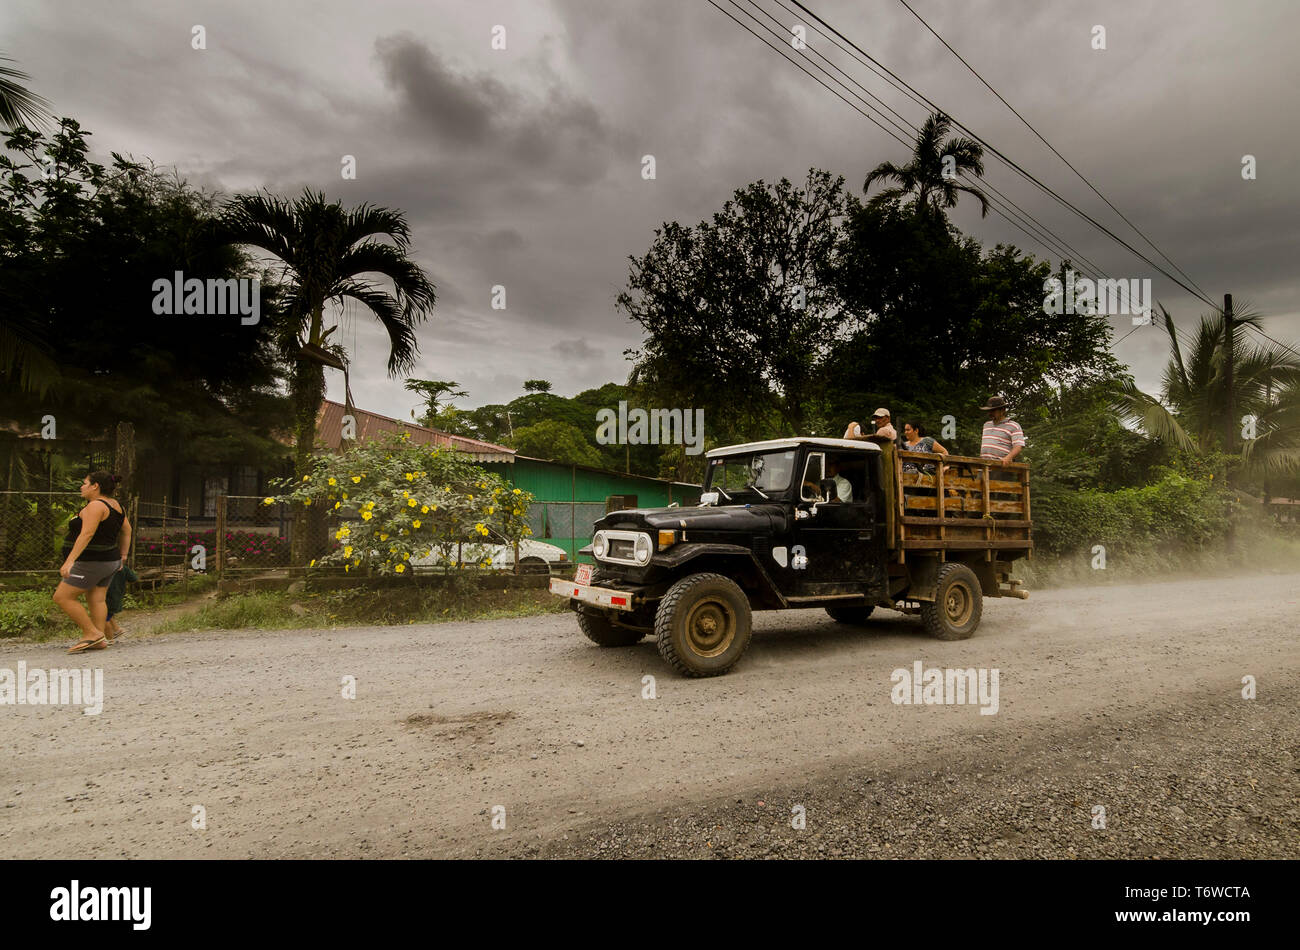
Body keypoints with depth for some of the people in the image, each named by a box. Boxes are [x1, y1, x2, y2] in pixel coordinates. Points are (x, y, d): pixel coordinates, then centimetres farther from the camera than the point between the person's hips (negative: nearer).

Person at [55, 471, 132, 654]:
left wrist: (69, 561, -29)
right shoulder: (115, 504, 10)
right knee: (96, 600, 7)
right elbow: (127, 530, 16)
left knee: (62, 597, -3)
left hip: (92, 562, -9)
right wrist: (123, 555, 21)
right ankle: (100, 639, 5)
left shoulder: (96, 505, -17)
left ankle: (92, 633, -3)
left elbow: (87, 534, -26)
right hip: (109, 561, 9)